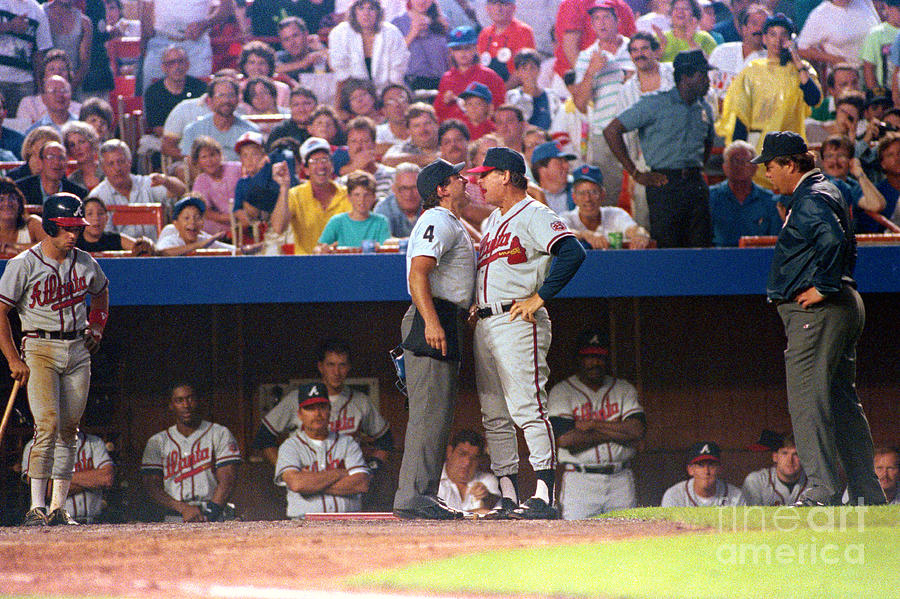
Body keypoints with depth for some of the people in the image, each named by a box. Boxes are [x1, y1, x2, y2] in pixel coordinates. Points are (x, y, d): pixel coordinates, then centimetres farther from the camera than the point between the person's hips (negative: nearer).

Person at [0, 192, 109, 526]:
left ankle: (58, 508, 12)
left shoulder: (85, 264, 8)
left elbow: (101, 291, 31)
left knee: (69, 430, 6)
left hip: (78, 351, 5)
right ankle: (36, 508, -21)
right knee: (48, 425, -18)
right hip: (40, 349, -5)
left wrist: (97, 326, 15)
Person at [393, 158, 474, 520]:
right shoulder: (438, 222, -10)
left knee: (438, 415, 10)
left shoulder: (452, 225, 24)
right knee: (430, 412, -14)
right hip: (434, 318, -11)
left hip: (442, 322, 11)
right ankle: (414, 496, -18)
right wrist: (431, 321, -32)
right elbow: (418, 274, -22)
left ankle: (424, 496, 12)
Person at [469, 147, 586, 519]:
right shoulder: (491, 222, 22)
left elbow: (573, 253, -20)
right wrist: (475, 305, 14)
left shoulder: (534, 216, -7)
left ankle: (544, 497, -18)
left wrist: (539, 298, -20)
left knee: (527, 409, -15)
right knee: (494, 417, 8)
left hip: (518, 322, -10)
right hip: (485, 325, 10)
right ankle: (509, 498, 11)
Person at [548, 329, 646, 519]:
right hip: (580, 481, -3)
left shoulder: (624, 389, 14)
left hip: (621, 481, 3)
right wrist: (615, 430, -4)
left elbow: (637, 431, -2)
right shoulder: (561, 391, 4)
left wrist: (592, 425, -5)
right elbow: (565, 439, -11)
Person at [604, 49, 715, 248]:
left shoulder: (704, 109, 14)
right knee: (666, 247, -8)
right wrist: (635, 174, -8)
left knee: (701, 247, 0)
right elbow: (611, 131, -7)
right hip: (665, 185, -6)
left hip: (697, 186, 6)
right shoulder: (655, 104, -4)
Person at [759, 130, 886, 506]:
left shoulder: (811, 200, -14)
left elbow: (832, 239, -30)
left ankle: (821, 489, -16)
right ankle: (867, 492, 13)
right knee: (843, 402, 12)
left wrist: (823, 287, -23)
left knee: (806, 400, -11)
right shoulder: (822, 192, 20)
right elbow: (845, 243, 28)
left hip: (816, 311, -11)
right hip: (844, 309, 11)